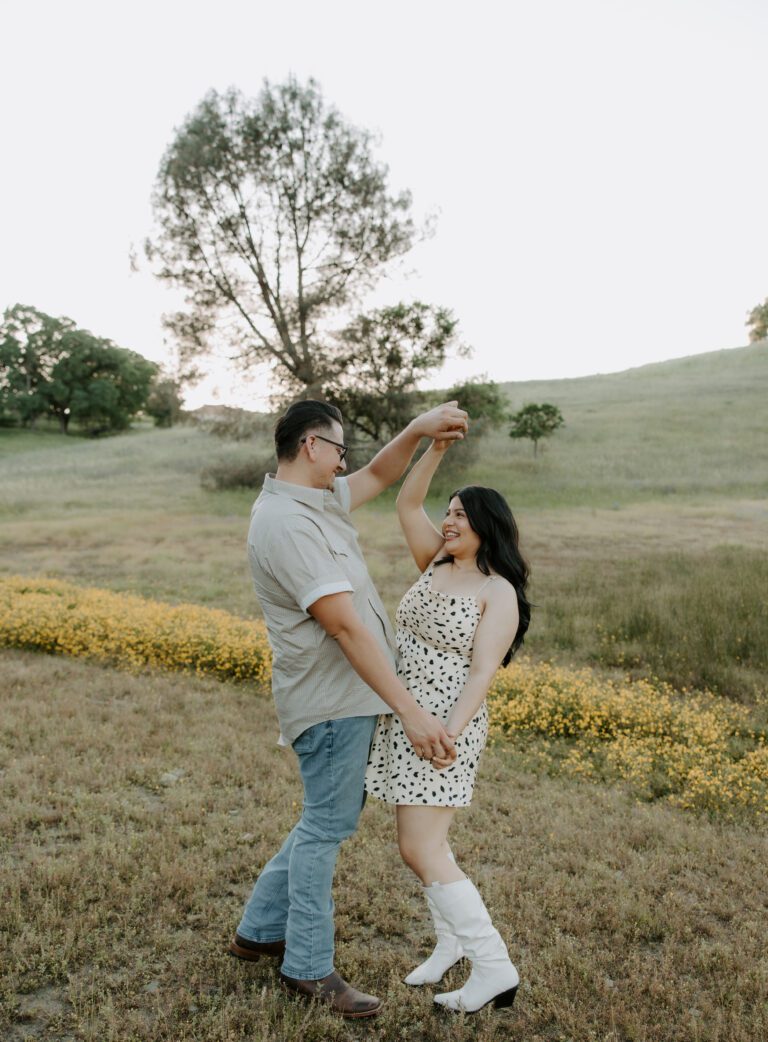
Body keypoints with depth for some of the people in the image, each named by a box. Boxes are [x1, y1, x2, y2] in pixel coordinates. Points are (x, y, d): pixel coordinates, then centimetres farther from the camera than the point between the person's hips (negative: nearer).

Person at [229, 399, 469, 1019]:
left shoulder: (316, 501, 8)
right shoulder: (287, 523, -23)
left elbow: (379, 477, 23)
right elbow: (345, 627, -27)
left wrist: (418, 431, 2)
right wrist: (412, 713, -26)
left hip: (352, 697, 10)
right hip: (331, 701, -10)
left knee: (331, 821, 20)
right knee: (327, 827, 5)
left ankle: (260, 930, 35)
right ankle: (309, 968, 24)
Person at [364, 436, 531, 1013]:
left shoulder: (499, 591, -10)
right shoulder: (438, 562, 10)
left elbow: (482, 672, -17)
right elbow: (407, 504, 9)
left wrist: (451, 732, -26)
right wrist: (435, 447, -1)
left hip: (444, 726, -8)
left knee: (420, 848, -8)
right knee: (425, 840, 15)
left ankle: (494, 965, 2)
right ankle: (452, 941, 32)